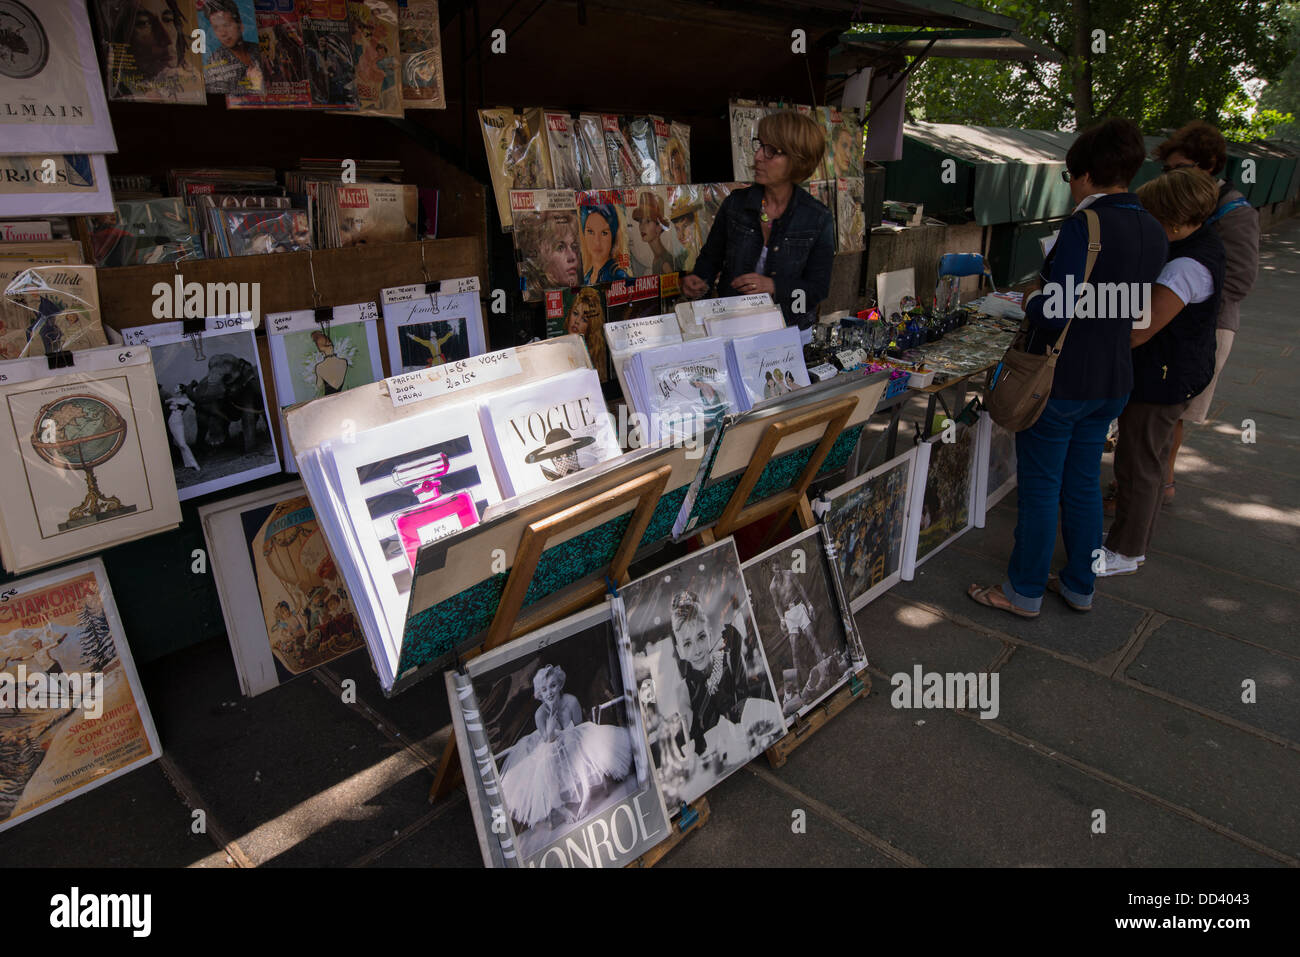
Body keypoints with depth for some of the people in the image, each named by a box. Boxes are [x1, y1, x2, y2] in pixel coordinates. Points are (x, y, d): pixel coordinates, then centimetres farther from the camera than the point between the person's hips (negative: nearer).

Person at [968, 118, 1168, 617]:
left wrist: (1030, 301, -4)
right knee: (1083, 485, 19)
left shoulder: (1084, 226, -20)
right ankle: (1080, 586, 33)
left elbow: (1052, 317, -26)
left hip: (1061, 383, -8)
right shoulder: (1154, 233, 5)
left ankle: (1024, 592, 20)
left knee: (1040, 490, 6)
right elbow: (1137, 308, 13)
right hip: (1113, 383, 8)